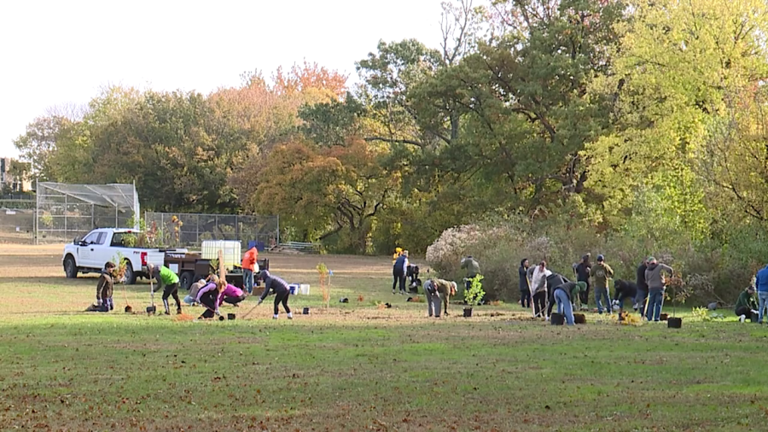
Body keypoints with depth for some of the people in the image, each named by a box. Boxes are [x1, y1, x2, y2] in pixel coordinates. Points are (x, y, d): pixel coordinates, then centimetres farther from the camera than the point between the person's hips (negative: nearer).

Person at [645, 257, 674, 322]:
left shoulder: (647, 270, 7)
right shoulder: (660, 266, -2)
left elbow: (647, 280, 10)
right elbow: (670, 269, -9)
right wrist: (670, 275, 9)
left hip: (651, 288, 2)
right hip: (659, 287, -2)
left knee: (651, 303, 10)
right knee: (658, 303, 1)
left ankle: (649, 318, 7)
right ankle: (656, 317, -4)